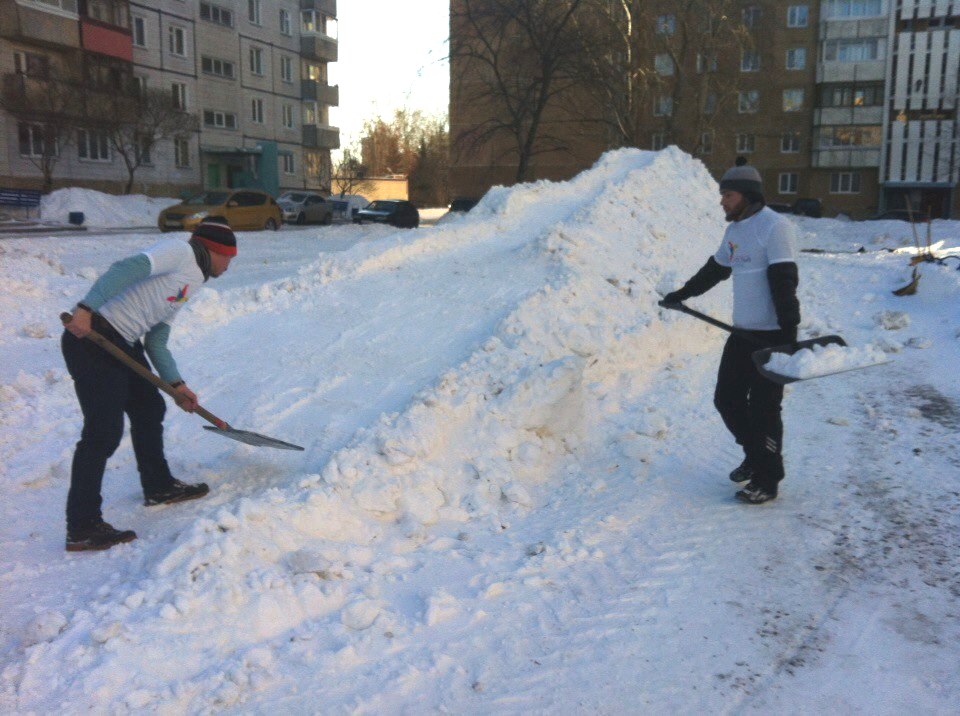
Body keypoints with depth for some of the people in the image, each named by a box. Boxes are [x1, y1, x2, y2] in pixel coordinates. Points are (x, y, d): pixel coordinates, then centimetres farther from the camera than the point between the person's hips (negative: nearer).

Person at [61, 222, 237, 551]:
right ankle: (82, 528, -4)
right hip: (91, 339, -10)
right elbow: (126, 269, -22)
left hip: (125, 346, 10)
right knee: (104, 432, -11)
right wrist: (86, 308, -31)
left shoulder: (190, 283, 22)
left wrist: (176, 385, 10)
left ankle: (158, 486, 39)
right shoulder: (179, 251, -5)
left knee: (150, 410, 20)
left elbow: (156, 341, 19)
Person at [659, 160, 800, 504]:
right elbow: (715, 270, 28)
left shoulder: (775, 227, -13)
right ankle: (755, 456, 35)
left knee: (763, 408, -3)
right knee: (727, 399, 13)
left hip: (771, 335, -9)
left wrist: (789, 330, -28)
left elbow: (784, 282, -21)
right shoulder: (735, 230, 14)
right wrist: (681, 294, 36)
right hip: (742, 333, 9)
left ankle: (766, 481, 11)